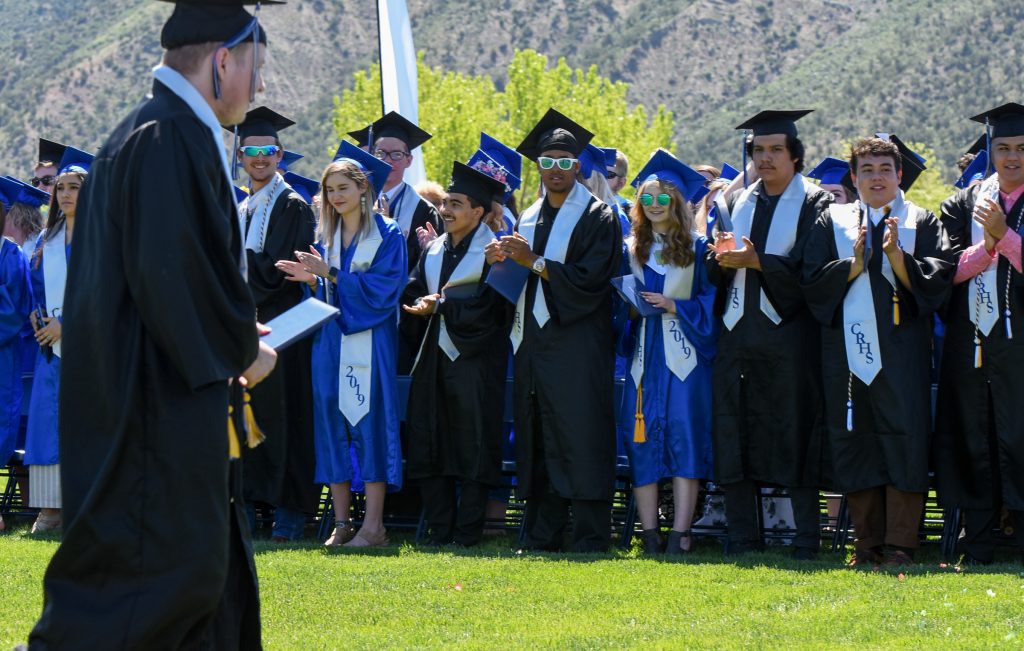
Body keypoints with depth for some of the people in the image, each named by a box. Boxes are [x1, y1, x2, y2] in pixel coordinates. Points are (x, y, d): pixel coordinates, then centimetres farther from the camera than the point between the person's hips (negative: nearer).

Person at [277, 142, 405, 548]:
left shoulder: (387, 234, -2)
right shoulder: (325, 236, 14)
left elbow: (383, 287, -12)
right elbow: (326, 293, 17)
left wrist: (329, 275, -15)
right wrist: (313, 280, -5)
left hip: (369, 342, -5)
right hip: (331, 340, 5)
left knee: (369, 420, -9)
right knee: (332, 422, 2)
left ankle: (373, 526, -8)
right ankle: (341, 523, 5)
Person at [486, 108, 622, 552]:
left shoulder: (597, 218, -2)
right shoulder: (528, 219, 17)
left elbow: (590, 280, -14)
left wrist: (534, 263, -17)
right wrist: (502, 261, -2)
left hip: (577, 345, -6)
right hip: (534, 343, 6)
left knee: (581, 440, -9)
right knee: (539, 441, 7)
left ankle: (590, 537, -7)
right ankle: (542, 535, 12)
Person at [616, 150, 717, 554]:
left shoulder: (697, 248, 3)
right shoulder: (631, 250, 14)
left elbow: (711, 302, 0)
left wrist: (673, 306, -12)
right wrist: (630, 308, -4)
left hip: (683, 353, -3)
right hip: (644, 355, 3)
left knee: (684, 436, -10)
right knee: (642, 438, -3)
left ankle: (680, 532, -9)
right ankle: (650, 532, 1)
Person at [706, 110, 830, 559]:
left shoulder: (813, 203, 2)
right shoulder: (736, 203, 16)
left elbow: (807, 267, -9)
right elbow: (713, 268, 13)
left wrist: (756, 261, -18)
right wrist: (722, 258, -9)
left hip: (790, 332, -4)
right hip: (739, 329, 5)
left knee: (796, 433, -5)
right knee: (736, 434, 2)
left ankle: (806, 537, -2)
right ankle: (741, 536, 7)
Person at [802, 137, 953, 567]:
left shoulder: (921, 223, 10)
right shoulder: (832, 224, 12)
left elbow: (937, 281, -1)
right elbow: (814, 283, 3)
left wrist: (896, 255, -13)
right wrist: (856, 262, -9)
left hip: (901, 349, -1)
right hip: (848, 348, 1)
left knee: (903, 439, -7)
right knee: (855, 443, 2)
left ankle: (900, 544, -6)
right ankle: (868, 543, 8)